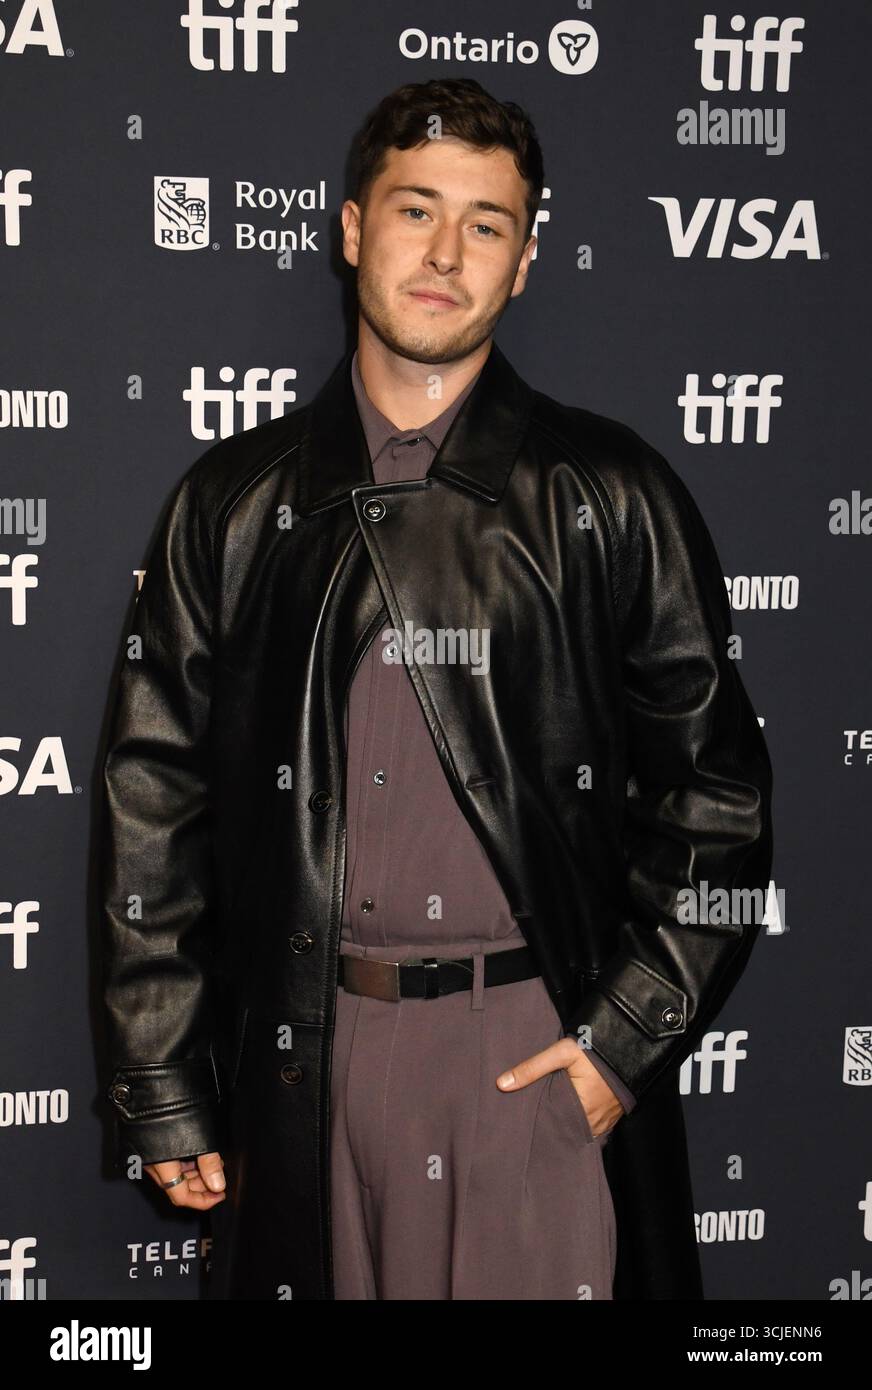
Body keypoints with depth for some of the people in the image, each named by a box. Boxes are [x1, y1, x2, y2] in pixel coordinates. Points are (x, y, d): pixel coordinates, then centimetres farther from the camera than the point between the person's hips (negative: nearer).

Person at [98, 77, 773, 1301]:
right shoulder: (235, 501, 5)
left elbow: (715, 784, 2)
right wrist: (163, 1092, 4)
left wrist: (632, 1034, -5)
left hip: (544, 1047, -1)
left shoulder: (610, 495, 1)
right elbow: (155, 799, 5)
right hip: (308, 1057, 2)